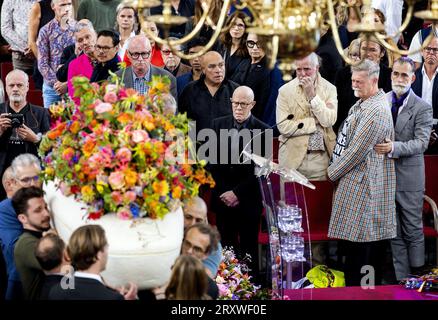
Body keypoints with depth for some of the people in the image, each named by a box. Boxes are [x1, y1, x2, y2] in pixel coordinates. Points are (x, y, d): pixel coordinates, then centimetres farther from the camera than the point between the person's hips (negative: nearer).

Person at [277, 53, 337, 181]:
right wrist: (316, 122, -10)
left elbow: (329, 121, -10)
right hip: (293, 156, -1)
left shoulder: (329, 89, 3)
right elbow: (283, 126, -10)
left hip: (321, 157, 1)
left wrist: (312, 95, -14)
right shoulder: (285, 91, -1)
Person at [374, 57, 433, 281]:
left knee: (413, 230, 4)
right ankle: (401, 278, 17)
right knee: (394, 232, 10)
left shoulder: (422, 108, -6)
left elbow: (422, 142, -15)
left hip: (409, 177, -4)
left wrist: (394, 147, -28)